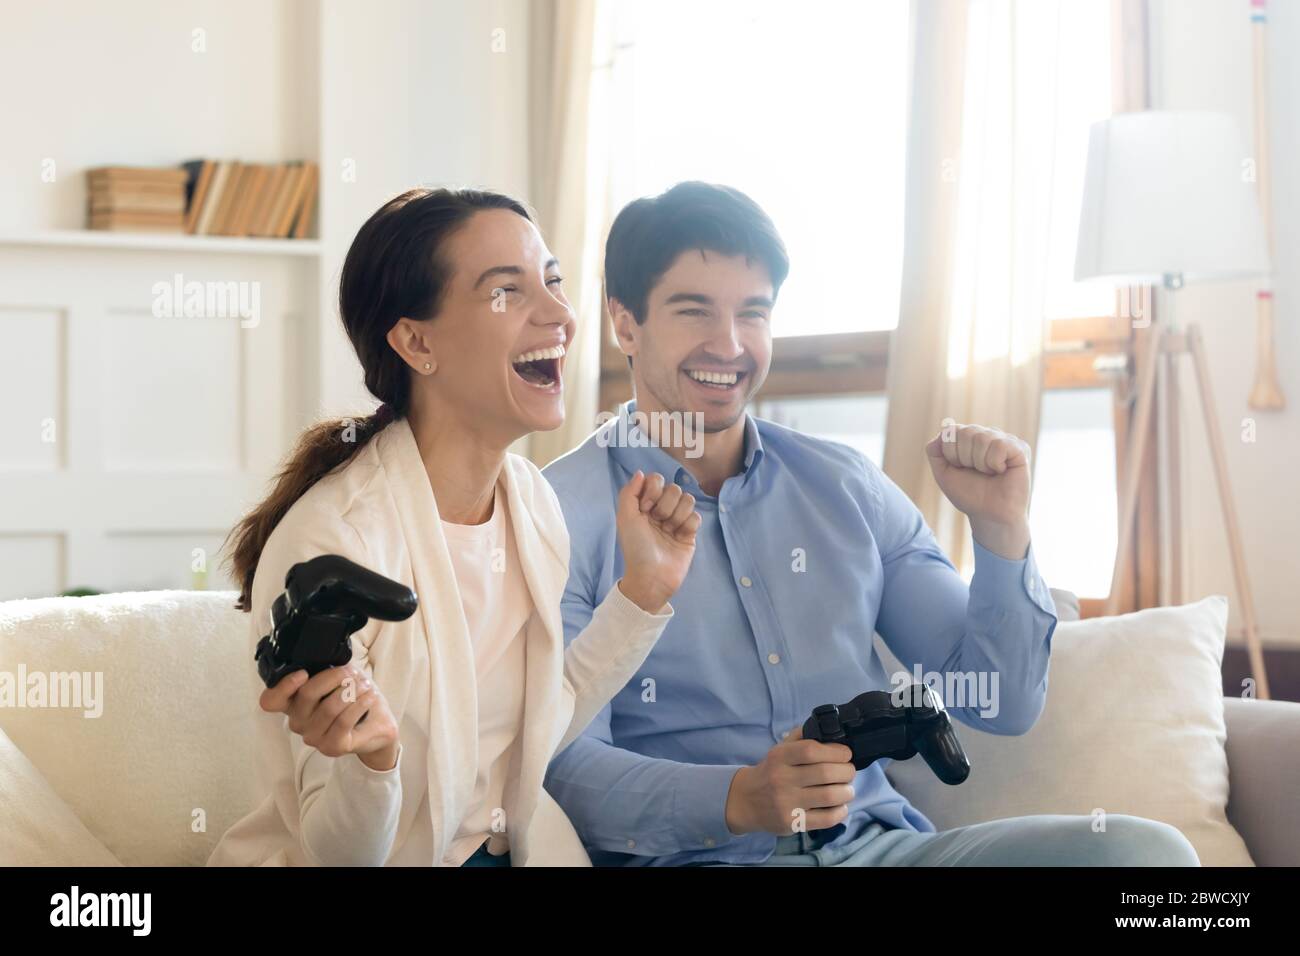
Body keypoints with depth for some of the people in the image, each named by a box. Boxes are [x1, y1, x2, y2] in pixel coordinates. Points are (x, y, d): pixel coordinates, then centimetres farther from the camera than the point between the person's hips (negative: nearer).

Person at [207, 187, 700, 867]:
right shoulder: (329, 538, -20)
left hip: (517, 848, 5)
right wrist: (372, 758, -35)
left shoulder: (532, 498, 1)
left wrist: (644, 590, 4)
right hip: (391, 858, -5)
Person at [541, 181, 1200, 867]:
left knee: (1147, 847, -17)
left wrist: (1000, 531, -3)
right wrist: (739, 798, -27)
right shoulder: (564, 516, -1)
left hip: (880, 840, 6)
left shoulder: (847, 487, 13)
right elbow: (565, 765, -10)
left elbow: (1001, 706, 13)